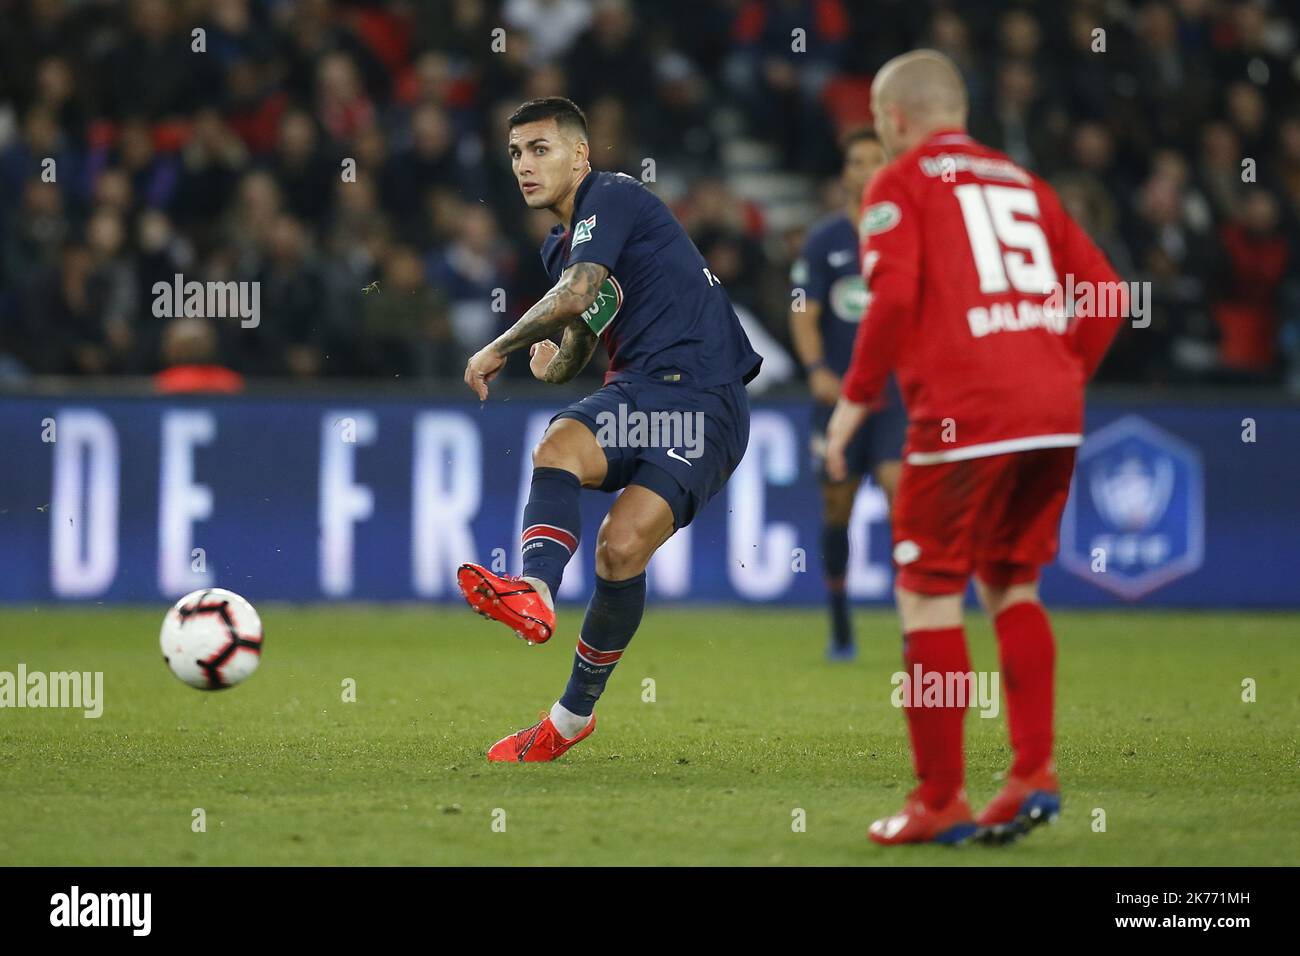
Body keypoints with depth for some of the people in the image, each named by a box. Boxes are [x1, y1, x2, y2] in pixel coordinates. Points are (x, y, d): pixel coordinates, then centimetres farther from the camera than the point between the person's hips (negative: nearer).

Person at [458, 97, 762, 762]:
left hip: (705, 400, -8)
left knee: (622, 548, -20)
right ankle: (535, 592, -52)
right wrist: (553, 361, 10)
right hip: (634, 390, 8)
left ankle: (574, 713, -7)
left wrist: (500, 348, -8)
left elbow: (578, 292, -20)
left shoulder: (613, 198, -5)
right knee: (556, 447, -27)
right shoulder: (561, 246, 23)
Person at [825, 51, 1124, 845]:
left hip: (963, 414, -6)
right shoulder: (1020, 182, 21)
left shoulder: (902, 183, 3)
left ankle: (941, 800, 3)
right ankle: (1035, 774, 8)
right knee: (1010, 587, 19)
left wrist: (856, 397, -4)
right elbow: (1106, 294, 15)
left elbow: (894, 296, -12)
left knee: (929, 596, 3)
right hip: (1053, 413, 6)